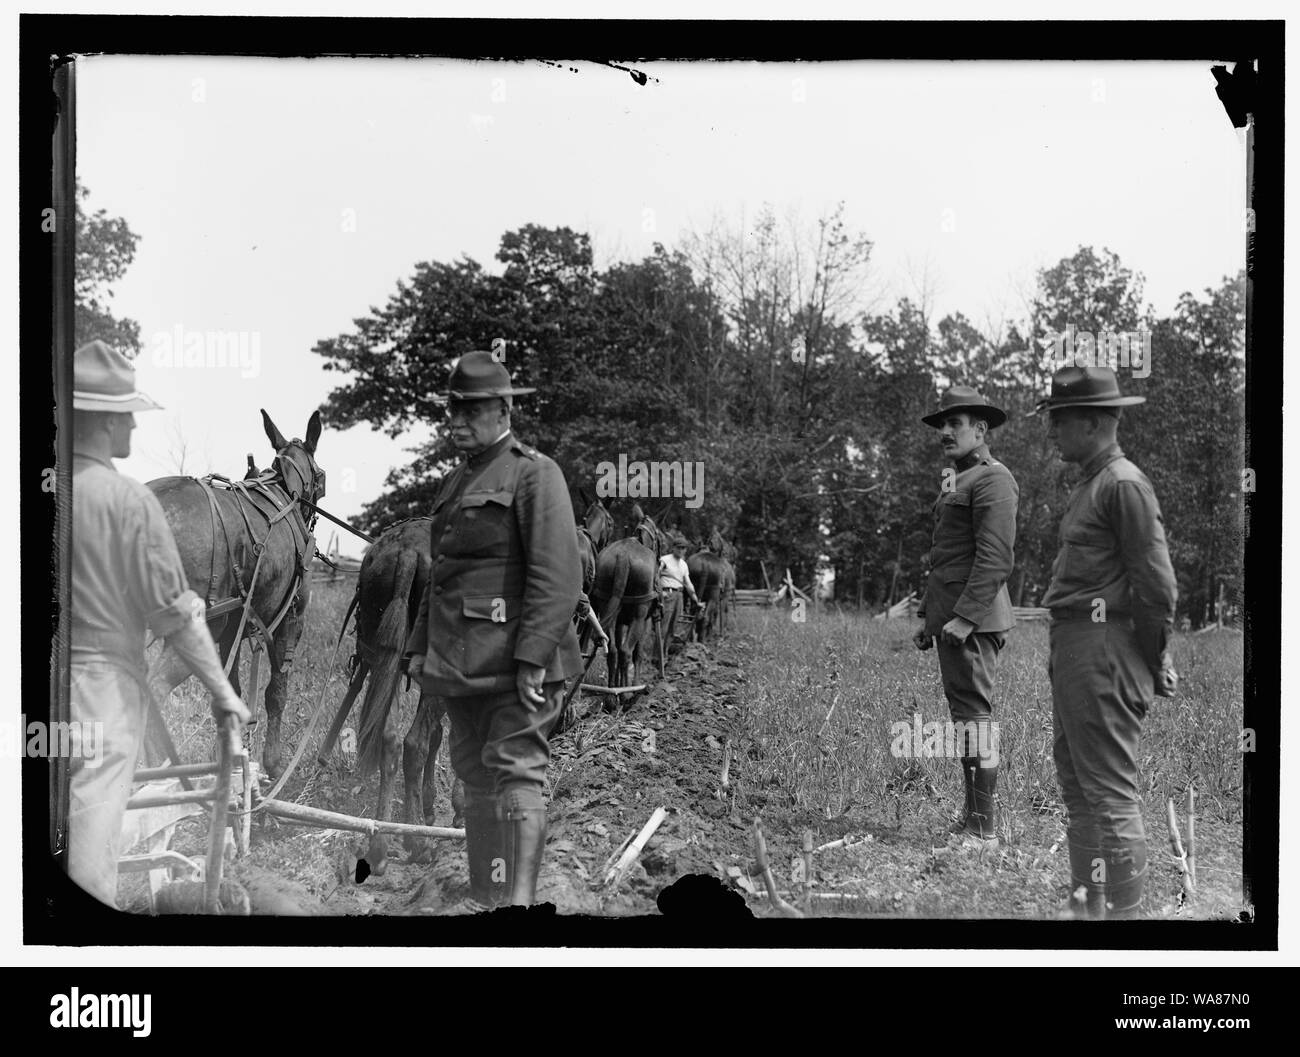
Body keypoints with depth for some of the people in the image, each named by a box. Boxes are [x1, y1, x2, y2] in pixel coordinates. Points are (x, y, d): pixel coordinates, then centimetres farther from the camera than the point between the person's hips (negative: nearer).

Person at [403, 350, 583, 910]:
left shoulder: (534, 473, -7)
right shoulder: (453, 483, 19)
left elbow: (558, 577, -16)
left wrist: (532, 658, -22)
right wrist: (420, 647, 18)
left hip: (515, 660, -8)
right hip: (458, 663, 8)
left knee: (516, 771, -11)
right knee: (474, 777, 13)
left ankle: (519, 900, -12)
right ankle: (482, 900, 22)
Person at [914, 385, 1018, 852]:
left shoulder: (993, 480, -10)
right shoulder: (955, 481, 22)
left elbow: (995, 558, -19)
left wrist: (964, 616, -23)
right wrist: (928, 616, 22)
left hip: (974, 620, -10)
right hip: (951, 617, 10)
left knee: (973, 713, -10)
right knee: (963, 709, 14)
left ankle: (983, 831, -9)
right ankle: (973, 811, 22)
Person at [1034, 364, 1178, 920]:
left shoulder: (1124, 484, -14)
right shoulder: (1090, 483, 17)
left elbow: (1157, 584, -16)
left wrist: (1153, 660, -7)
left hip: (1104, 653, -11)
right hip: (1073, 649, 11)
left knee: (1111, 793, -6)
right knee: (1077, 788, 17)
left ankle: (1123, 911, 0)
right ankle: (1088, 905, 28)